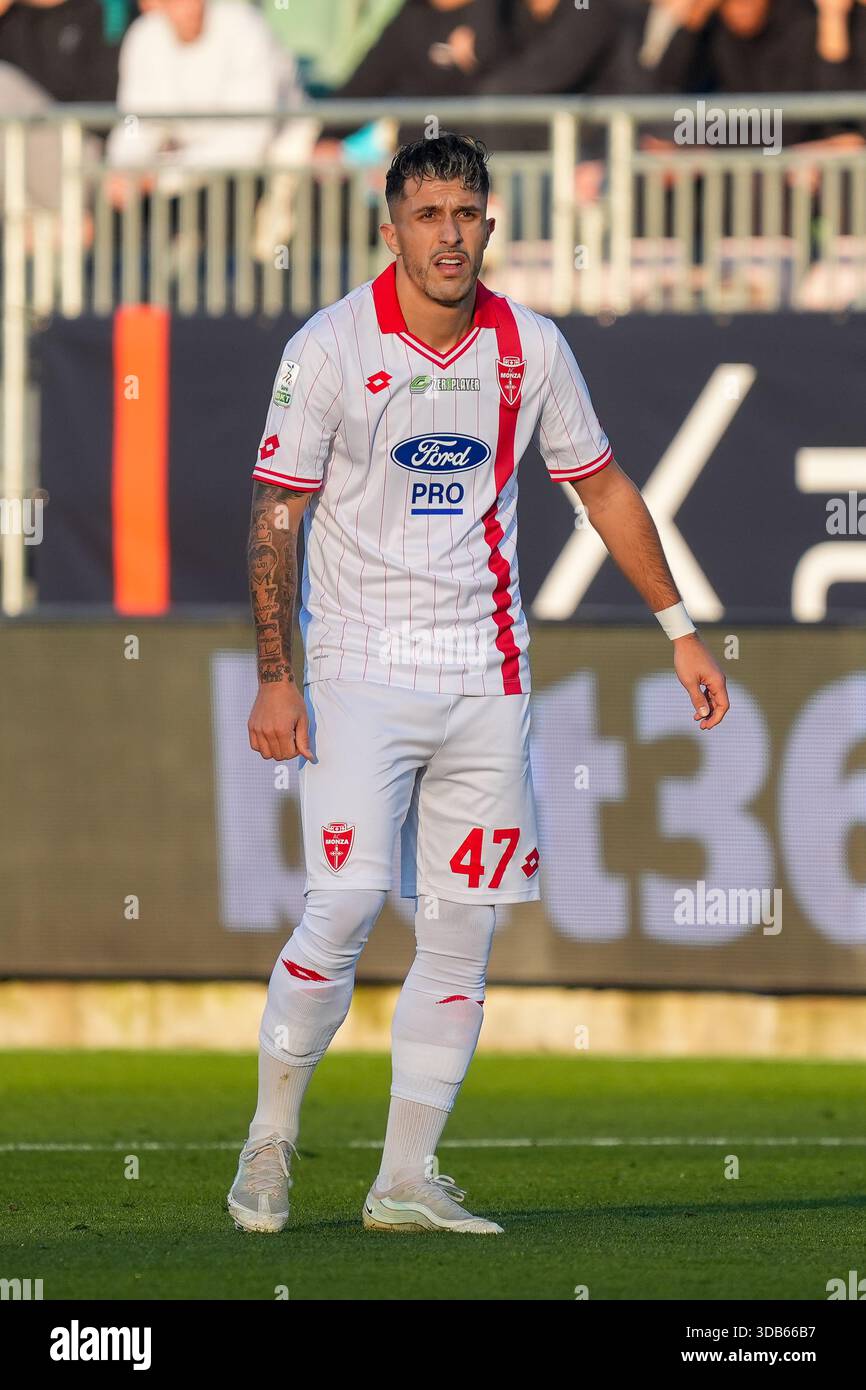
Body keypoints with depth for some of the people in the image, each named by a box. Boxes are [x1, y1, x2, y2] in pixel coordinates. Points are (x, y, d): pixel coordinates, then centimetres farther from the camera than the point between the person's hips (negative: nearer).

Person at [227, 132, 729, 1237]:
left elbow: (602, 487, 17)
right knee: (345, 907, -15)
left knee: (462, 928, 2)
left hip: (485, 677, 4)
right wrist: (275, 678, -11)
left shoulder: (530, 349, 5)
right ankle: (270, 1139, 3)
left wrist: (680, 629, 14)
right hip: (361, 670, -4)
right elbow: (276, 516, -4)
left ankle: (407, 1180, 8)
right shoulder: (330, 348, -6)